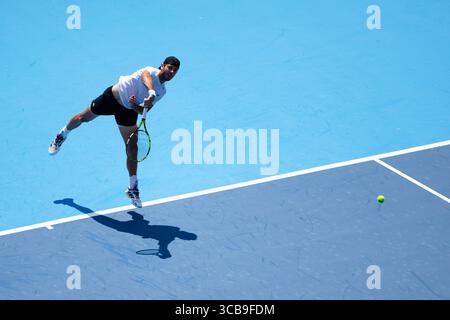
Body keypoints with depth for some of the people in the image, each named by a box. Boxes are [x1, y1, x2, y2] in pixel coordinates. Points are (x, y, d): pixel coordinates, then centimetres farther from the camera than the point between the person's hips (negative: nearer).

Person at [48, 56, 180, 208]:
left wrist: (134, 106, -19)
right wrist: (151, 93, -68)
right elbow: (146, 78, -48)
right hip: (112, 97, -4)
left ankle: (133, 189, 5)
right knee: (83, 118, 18)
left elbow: (144, 111, 3)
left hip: (128, 111, 4)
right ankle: (63, 134, 53)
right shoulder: (150, 71, -21)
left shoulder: (162, 92, -1)